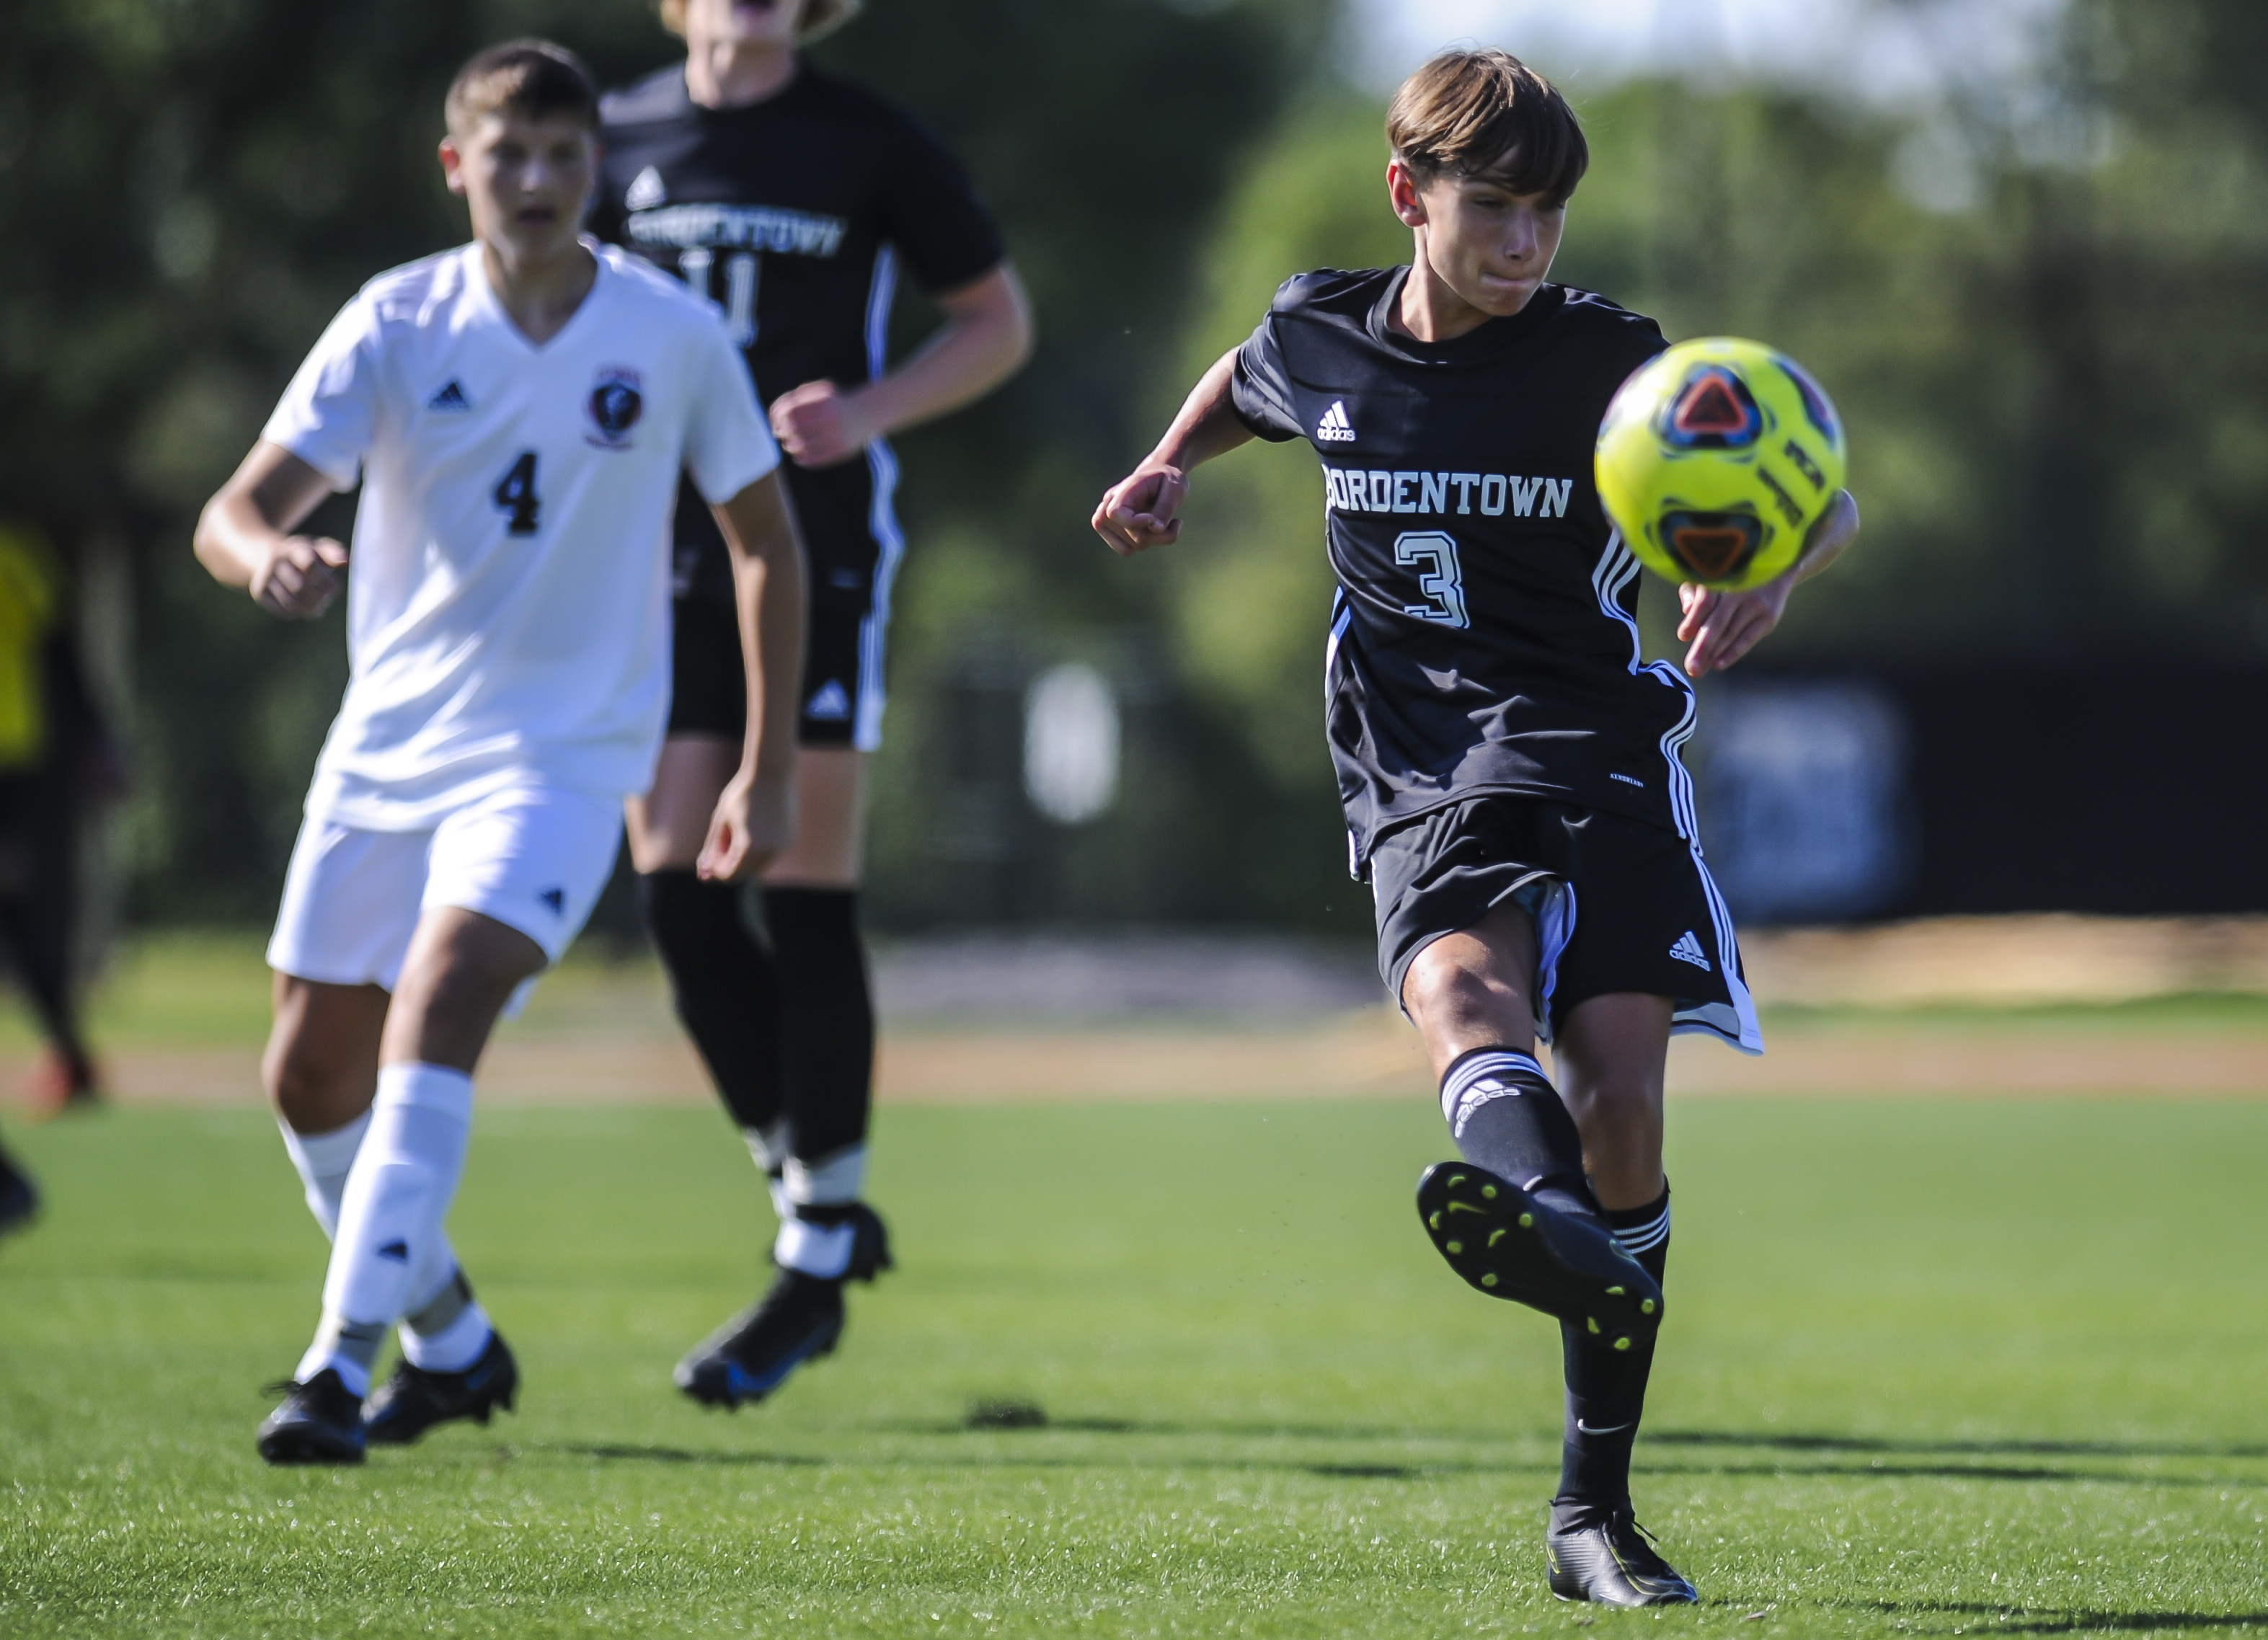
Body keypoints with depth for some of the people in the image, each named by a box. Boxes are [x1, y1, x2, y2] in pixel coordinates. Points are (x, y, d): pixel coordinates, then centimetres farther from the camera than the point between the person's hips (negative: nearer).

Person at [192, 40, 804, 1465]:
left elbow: (764, 537, 6)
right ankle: (452, 1343, 28)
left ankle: (344, 1361, -27)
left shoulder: (672, 335, -6)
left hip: (564, 752, -3)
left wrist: (770, 764, 2)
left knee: (440, 1000, -26)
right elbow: (236, 509, -14)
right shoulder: (397, 326, -6)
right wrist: (267, 557, -40)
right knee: (312, 1076, 6)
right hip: (386, 745, 3)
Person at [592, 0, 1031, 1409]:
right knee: (675, 884, -3)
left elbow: (1000, 319, 6)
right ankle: (823, 1204, 13)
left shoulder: (871, 146, -2)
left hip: (823, 555, -4)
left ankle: (819, 1254, 4)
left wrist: (870, 410, -10)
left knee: (807, 900, -6)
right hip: (670, 554, 4)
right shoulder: (620, 140, 7)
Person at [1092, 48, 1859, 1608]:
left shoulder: (1606, 361, -3)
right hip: (1419, 773, 1)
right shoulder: (1320, 338, 6)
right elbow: (1247, 383, 33)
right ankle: (1531, 1200, -68)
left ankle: (1596, 1509, 4)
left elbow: (1826, 504, -8)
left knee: (1618, 1097, -10)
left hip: (1598, 747, -1)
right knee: (1460, 981, -32)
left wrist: (1769, 574, -31)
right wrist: (1174, 464, 13)